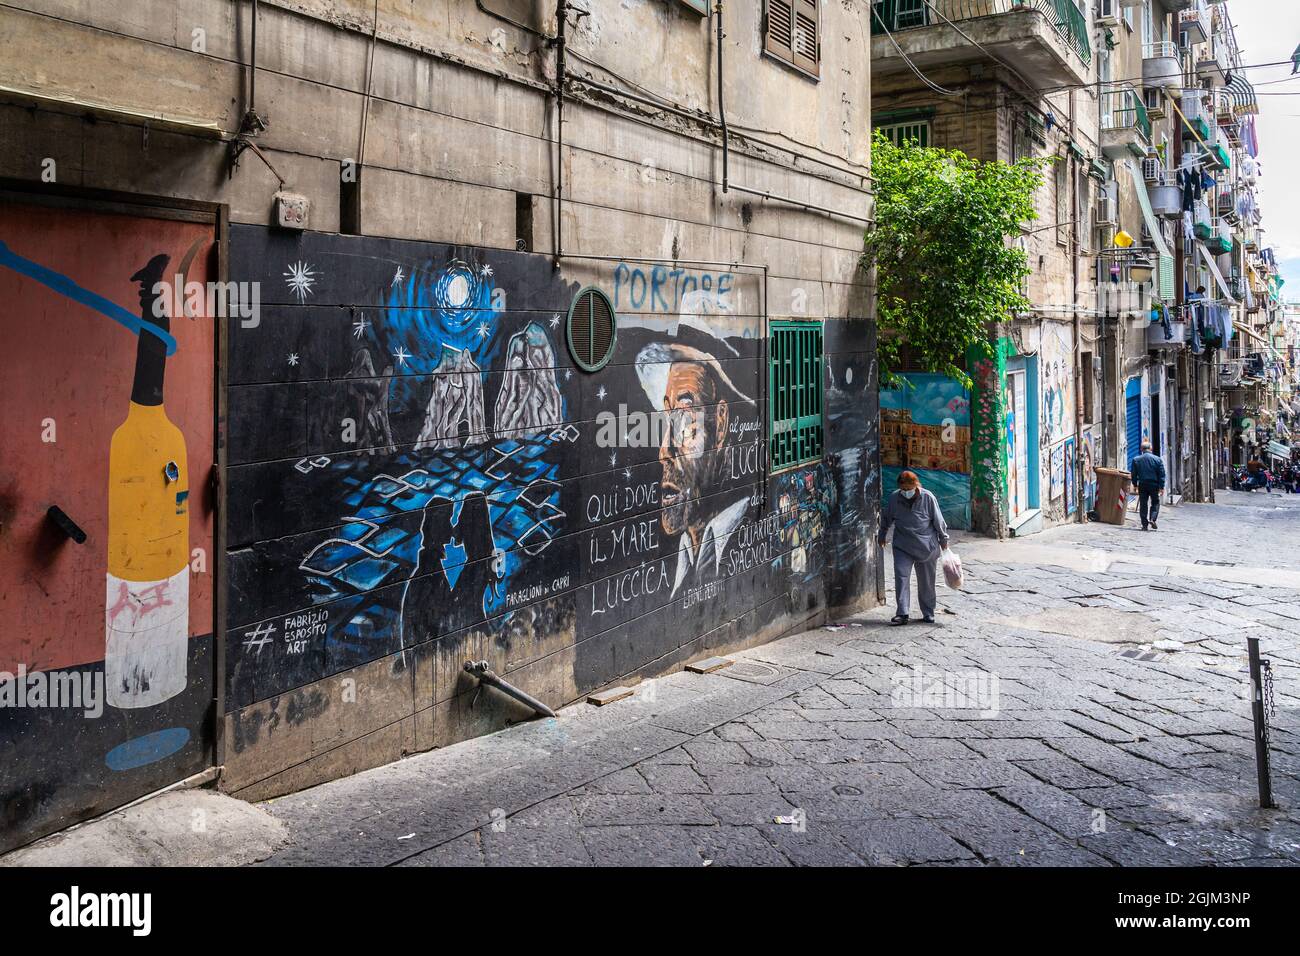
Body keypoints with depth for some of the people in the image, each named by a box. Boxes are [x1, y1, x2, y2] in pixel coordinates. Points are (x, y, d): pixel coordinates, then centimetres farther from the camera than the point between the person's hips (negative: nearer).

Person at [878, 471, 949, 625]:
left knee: (926, 581, 8)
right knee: (901, 577, -9)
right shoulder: (894, 498, -4)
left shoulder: (928, 498, -10)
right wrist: (882, 536, 22)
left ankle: (928, 613, 21)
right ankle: (903, 613, -8)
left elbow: (938, 520, -1)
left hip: (926, 546, -1)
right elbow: (886, 518, 13)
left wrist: (943, 539, 6)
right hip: (902, 546, 1)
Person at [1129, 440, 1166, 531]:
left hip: (1142, 485, 1)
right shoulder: (1157, 459, -2)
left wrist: (1135, 485, 14)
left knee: (1143, 504, 5)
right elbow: (1162, 474, -2)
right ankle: (1152, 519, -8)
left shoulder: (1136, 460, 1)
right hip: (1154, 485, -1)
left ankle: (1144, 524, 3)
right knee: (1155, 503, 12)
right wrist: (1162, 487, 1)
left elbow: (1133, 474, 4)